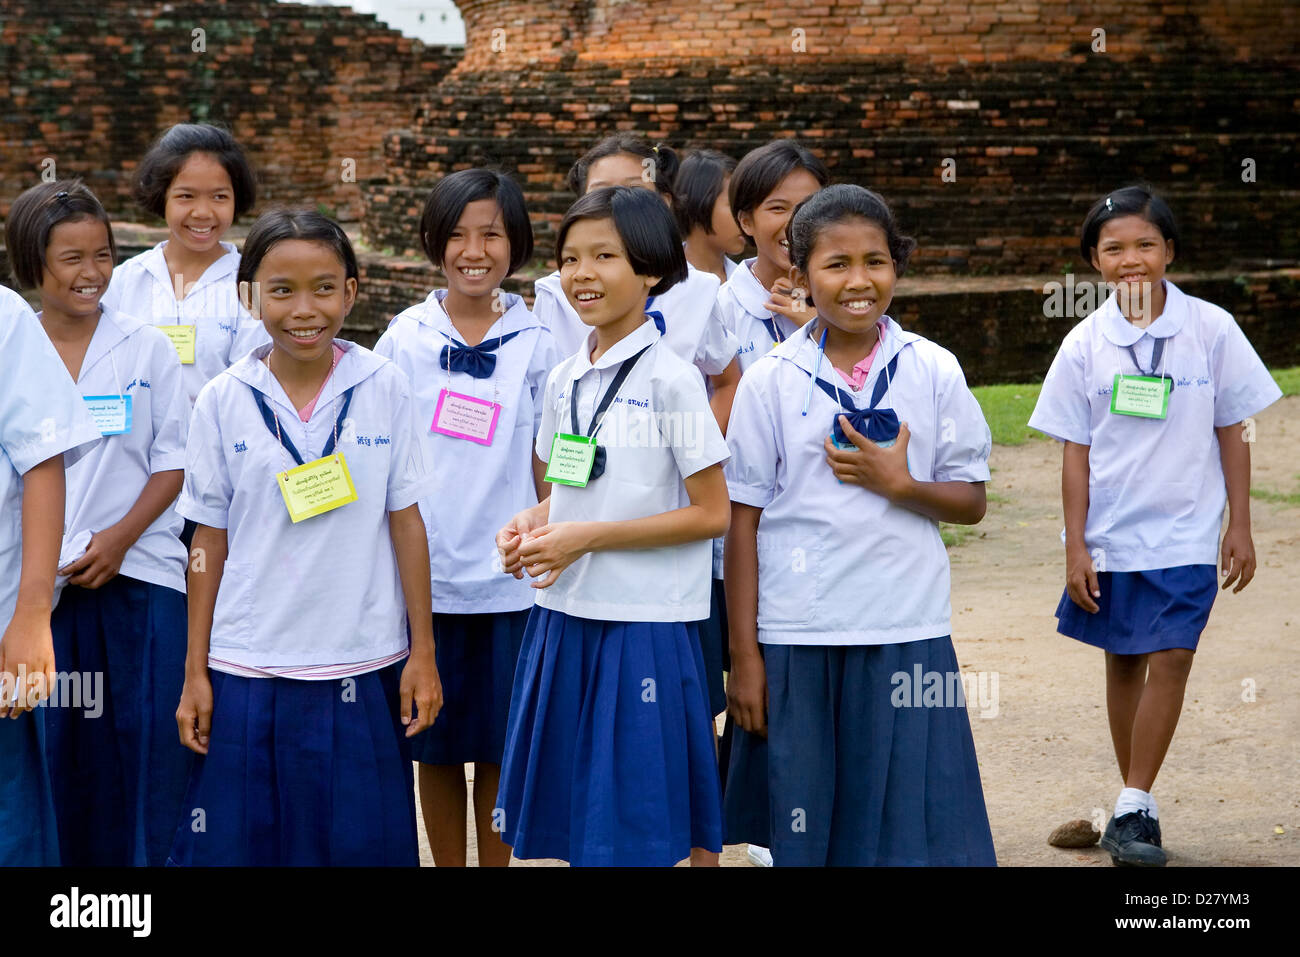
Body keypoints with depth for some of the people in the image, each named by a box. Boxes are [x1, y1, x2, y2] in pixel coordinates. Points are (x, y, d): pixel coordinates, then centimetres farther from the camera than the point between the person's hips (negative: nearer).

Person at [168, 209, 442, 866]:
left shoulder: (384, 389, -2)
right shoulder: (223, 402, -2)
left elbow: (406, 522, 3)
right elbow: (209, 542, 4)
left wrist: (423, 651, 3)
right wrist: (195, 673, 4)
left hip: (363, 665, 0)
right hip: (248, 671, 0)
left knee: (361, 842, 6)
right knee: (237, 843, 6)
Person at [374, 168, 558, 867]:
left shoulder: (534, 344, 2)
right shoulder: (405, 338, 2)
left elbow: (547, 467, 6)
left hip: (508, 579, 0)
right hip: (423, 574, 0)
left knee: (498, 745, 6)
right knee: (436, 746, 7)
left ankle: (495, 862, 18)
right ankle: (447, 865, 20)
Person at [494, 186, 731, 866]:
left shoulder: (671, 379, -10)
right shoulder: (564, 380, 10)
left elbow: (711, 513, -12)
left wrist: (587, 537, -17)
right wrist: (531, 524, -2)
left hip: (643, 629, -6)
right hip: (564, 618, 6)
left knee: (644, 827, -1)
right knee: (574, 824, 11)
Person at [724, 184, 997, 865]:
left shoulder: (934, 372, 3)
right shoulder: (771, 381, 0)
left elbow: (971, 502, 7)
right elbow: (742, 522, 0)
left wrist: (897, 483, -13)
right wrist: (744, 656, -2)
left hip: (907, 636, 1)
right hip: (796, 639, 0)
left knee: (909, 825, 0)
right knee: (801, 833, 6)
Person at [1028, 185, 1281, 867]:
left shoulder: (1210, 329, -5)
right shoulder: (1086, 344, -3)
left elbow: (1232, 431, 2)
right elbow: (1075, 451, 0)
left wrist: (1239, 526, 1)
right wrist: (1076, 547, -3)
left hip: (1186, 532, -2)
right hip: (1110, 534, 2)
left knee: (1171, 658, -11)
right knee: (1123, 661, 11)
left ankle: (1132, 809, -7)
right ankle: (1137, 804, 24)